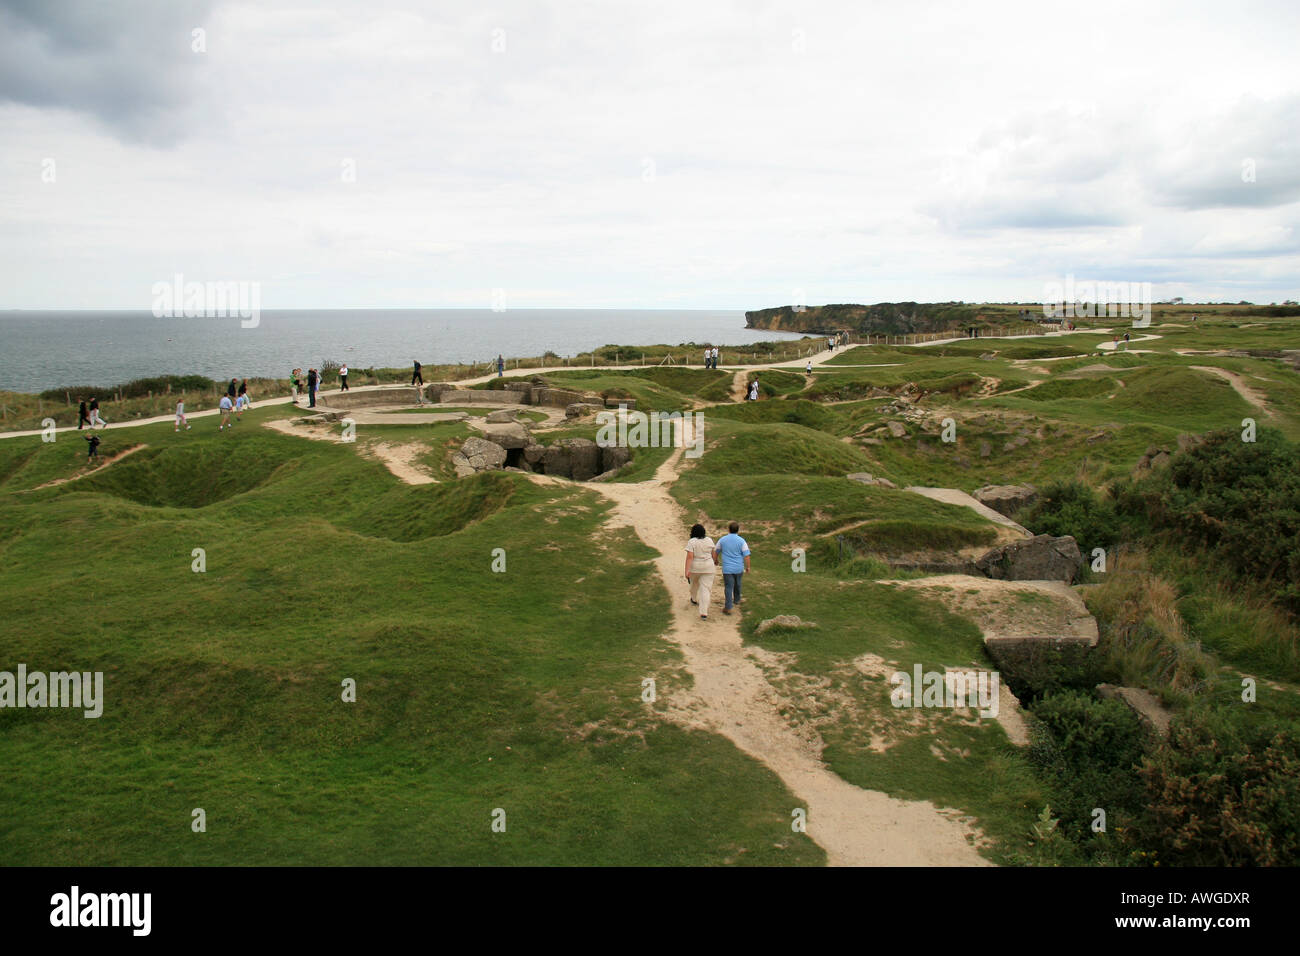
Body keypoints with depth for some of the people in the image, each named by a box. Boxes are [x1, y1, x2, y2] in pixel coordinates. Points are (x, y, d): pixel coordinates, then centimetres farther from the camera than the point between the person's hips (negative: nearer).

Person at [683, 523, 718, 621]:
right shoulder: (709, 540, -2)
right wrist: (715, 561, 28)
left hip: (695, 567, -1)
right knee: (705, 590, -1)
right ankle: (704, 613, -10)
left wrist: (687, 571, -19)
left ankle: (694, 599, 50)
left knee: (694, 583, 26)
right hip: (708, 568, 1)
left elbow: (689, 557, -18)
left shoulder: (691, 542, -12)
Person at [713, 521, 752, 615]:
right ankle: (736, 600, 42)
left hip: (727, 568, -1)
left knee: (728, 587, -2)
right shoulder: (741, 541, -7)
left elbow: (715, 552, 9)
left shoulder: (722, 540, -2)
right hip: (739, 568, 1)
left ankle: (728, 607, -9)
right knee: (737, 584, 23)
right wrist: (747, 567, 2)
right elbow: (746, 555, -9)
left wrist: (716, 561, 28)